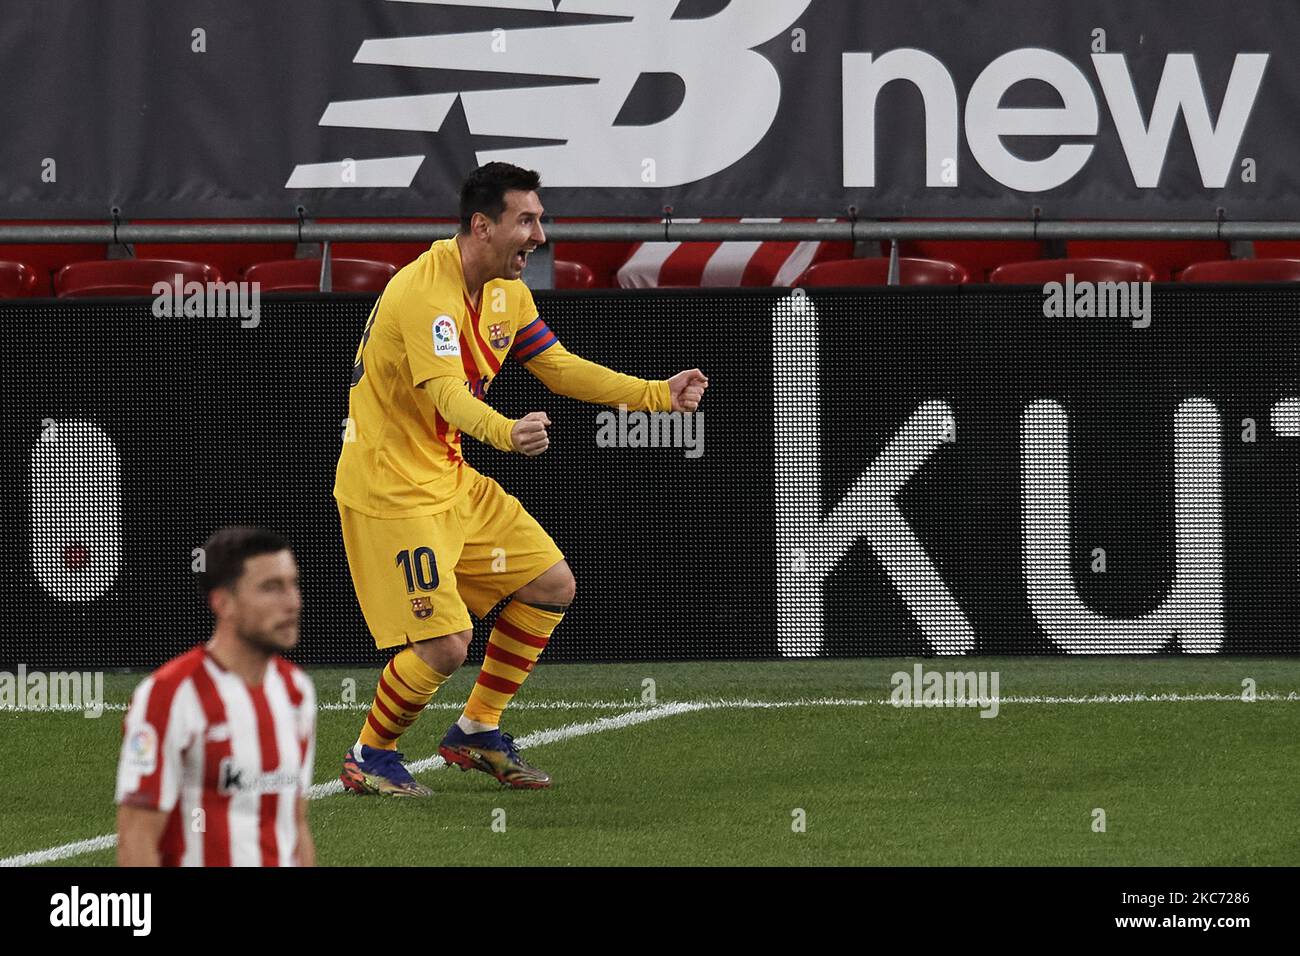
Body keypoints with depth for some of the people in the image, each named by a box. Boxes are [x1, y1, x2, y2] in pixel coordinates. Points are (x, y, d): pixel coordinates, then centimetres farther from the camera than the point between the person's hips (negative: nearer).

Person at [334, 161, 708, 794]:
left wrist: (657, 395, 4)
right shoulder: (426, 291, -24)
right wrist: (504, 433, -56)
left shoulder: (506, 290, 6)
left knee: (552, 585, 10)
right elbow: (445, 391, -37)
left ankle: (476, 732, 22)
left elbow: (559, 367, 13)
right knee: (445, 645, -14)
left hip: (450, 477, 10)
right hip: (392, 489, -10)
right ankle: (369, 759, 10)